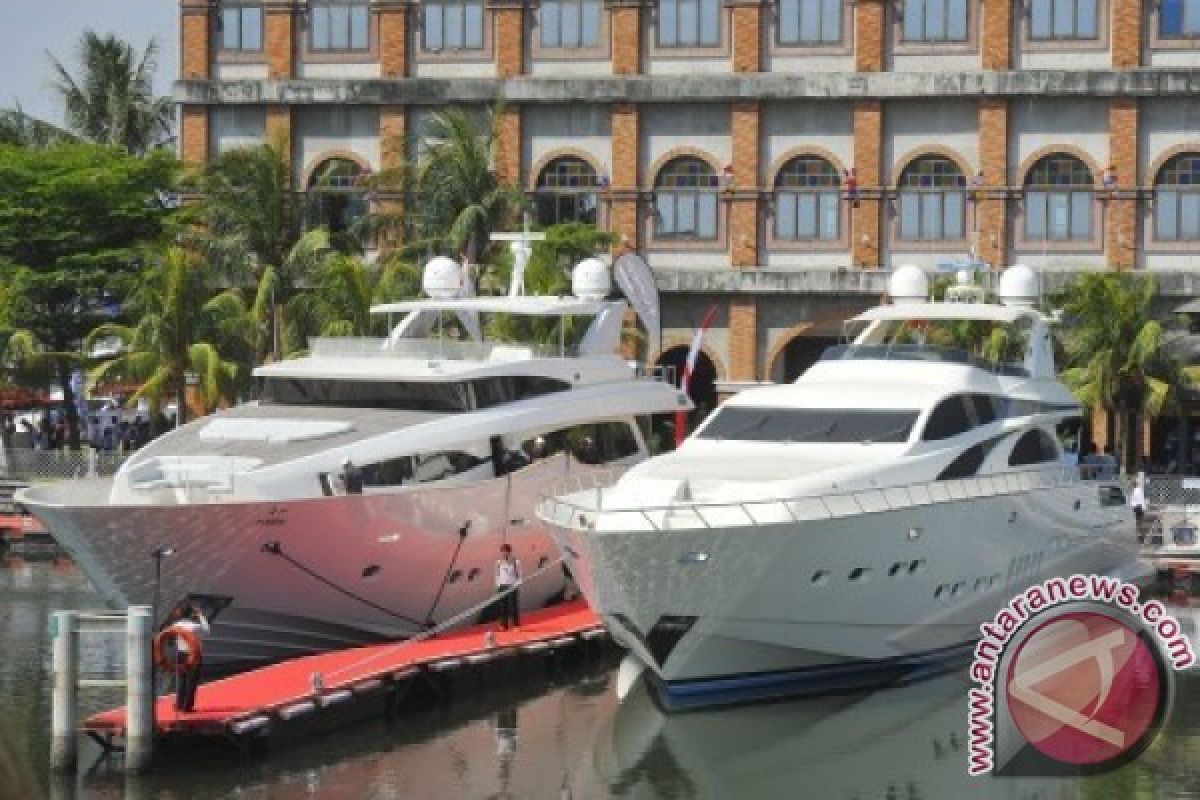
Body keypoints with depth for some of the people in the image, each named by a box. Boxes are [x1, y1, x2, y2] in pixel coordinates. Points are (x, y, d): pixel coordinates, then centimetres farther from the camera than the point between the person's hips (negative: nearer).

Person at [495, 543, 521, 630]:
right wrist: (498, 585, 5)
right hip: (502, 587, 3)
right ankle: (503, 625, 8)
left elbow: (519, 576, 2)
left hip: (512, 587, -3)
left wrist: (516, 584, -9)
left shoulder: (515, 562, -1)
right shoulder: (499, 563, 7)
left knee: (512, 606, -6)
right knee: (502, 606, 3)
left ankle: (516, 625, -1)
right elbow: (497, 575, 15)